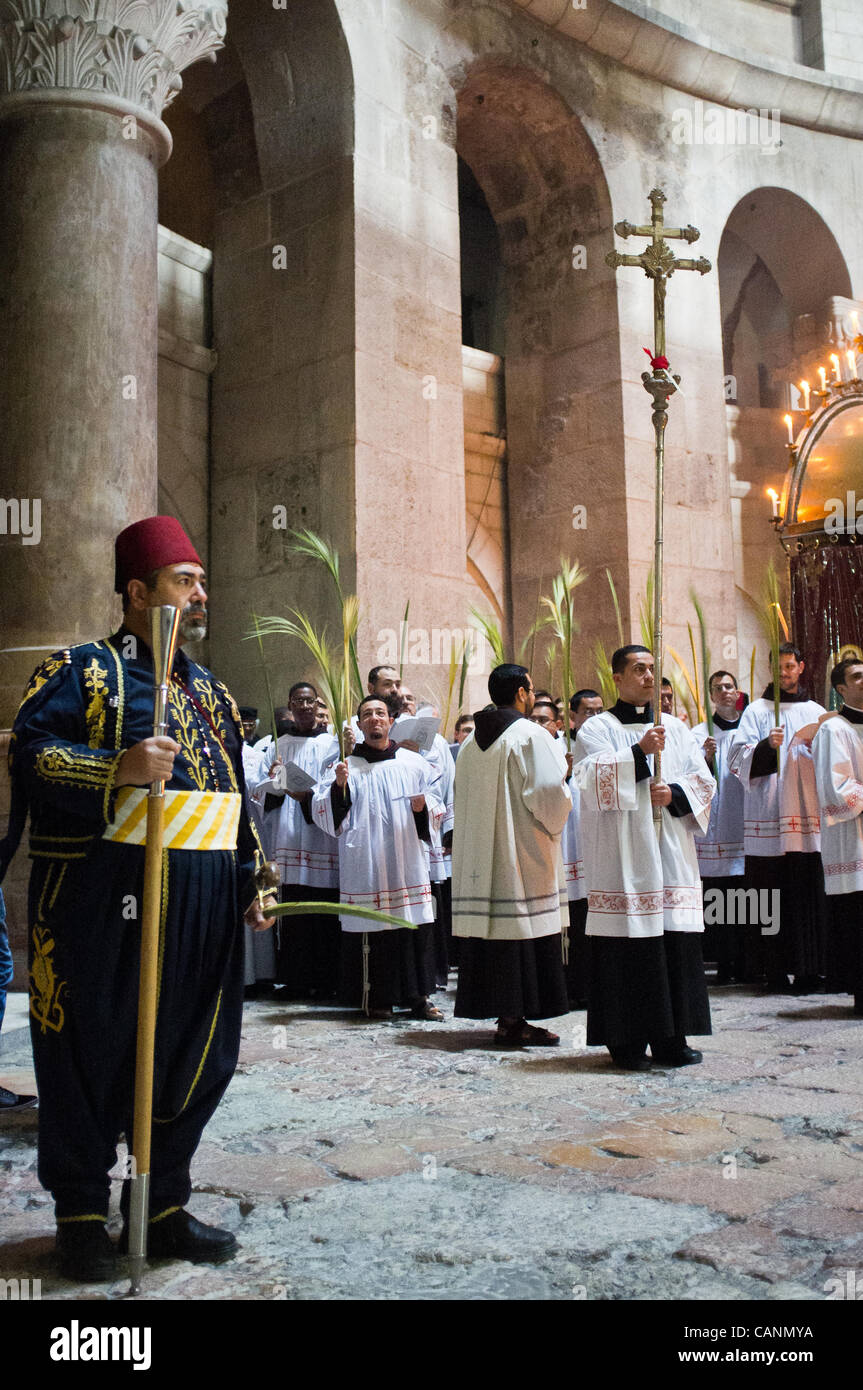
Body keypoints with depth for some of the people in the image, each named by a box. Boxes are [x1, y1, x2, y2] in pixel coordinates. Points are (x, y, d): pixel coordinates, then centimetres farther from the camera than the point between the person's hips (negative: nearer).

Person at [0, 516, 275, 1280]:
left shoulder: (211, 690, 19)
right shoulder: (82, 670, 0)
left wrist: (252, 885, 17)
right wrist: (116, 770, -25)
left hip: (203, 910, 6)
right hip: (103, 901, -6)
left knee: (192, 1058, 11)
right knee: (91, 1057, 4)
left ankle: (163, 1205, 28)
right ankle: (82, 1216, 22)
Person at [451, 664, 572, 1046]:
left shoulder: (471, 741, 12)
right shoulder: (531, 735, -10)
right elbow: (548, 795, -18)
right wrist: (562, 776, 3)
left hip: (479, 854, 7)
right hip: (522, 855, -7)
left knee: (491, 933, 9)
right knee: (521, 932, -3)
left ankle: (503, 1014, 16)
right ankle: (513, 1021, -1)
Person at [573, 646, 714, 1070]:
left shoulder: (675, 728, 16)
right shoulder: (597, 728, 4)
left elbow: (704, 779, 11)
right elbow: (592, 779, -12)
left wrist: (675, 793, -8)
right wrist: (639, 752, -19)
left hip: (671, 854, 4)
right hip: (624, 857, -4)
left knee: (675, 945, 2)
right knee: (628, 950, -5)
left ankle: (670, 1038, 11)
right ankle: (627, 1042, 3)